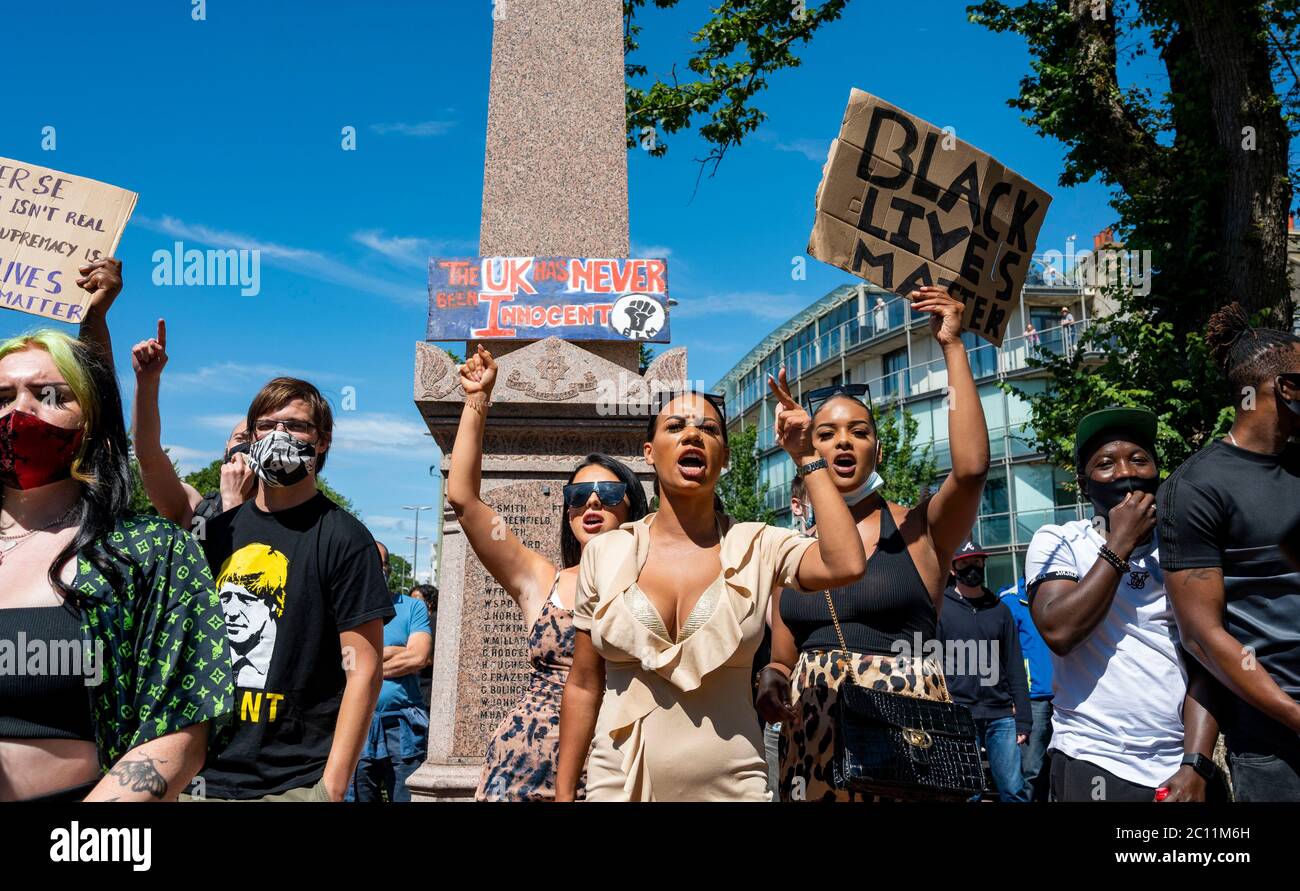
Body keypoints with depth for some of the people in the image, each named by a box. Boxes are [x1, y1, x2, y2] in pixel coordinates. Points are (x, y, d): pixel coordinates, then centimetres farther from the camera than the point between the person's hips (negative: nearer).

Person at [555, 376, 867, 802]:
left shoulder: (758, 546, -4)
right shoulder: (604, 552, -2)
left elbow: (846, 565, -24)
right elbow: (583, 686, 3)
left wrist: (807, 458, -16)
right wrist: (564, 792, 3)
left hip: (730, 787, 0)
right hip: (618, 784, 1)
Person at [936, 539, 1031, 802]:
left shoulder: (999, 610, 12)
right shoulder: (940, 608, 3)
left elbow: (1015, 666, 11)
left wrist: (1023, 718, 4)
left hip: (1002, 714, 3)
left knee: (1014, 790, 1)